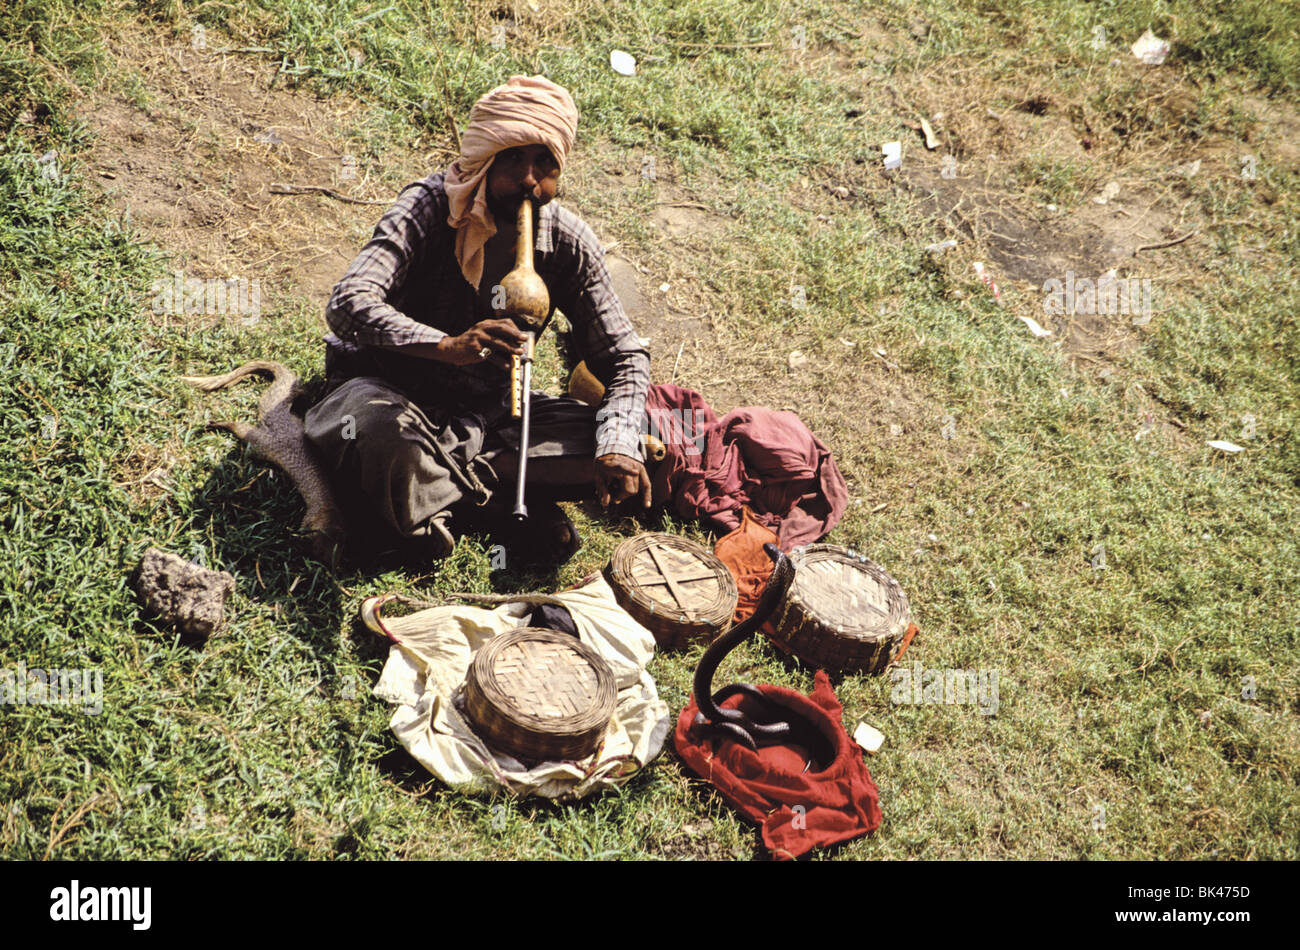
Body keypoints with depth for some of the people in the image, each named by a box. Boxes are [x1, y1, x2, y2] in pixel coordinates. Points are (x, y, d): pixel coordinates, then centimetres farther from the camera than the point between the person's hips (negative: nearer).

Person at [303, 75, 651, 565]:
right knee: (378, 434, -41)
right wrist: (447, 346, -52)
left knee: (621, 447, -18)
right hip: (391, 390, -4)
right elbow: (348, 305, -35)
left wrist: (618, 447, -24)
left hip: (488, 407, 5)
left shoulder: (569, 242, -9)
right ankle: (499, 505, -19)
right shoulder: (428, 207, -20)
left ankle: (441, 488, -21)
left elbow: (623, 358, -4)